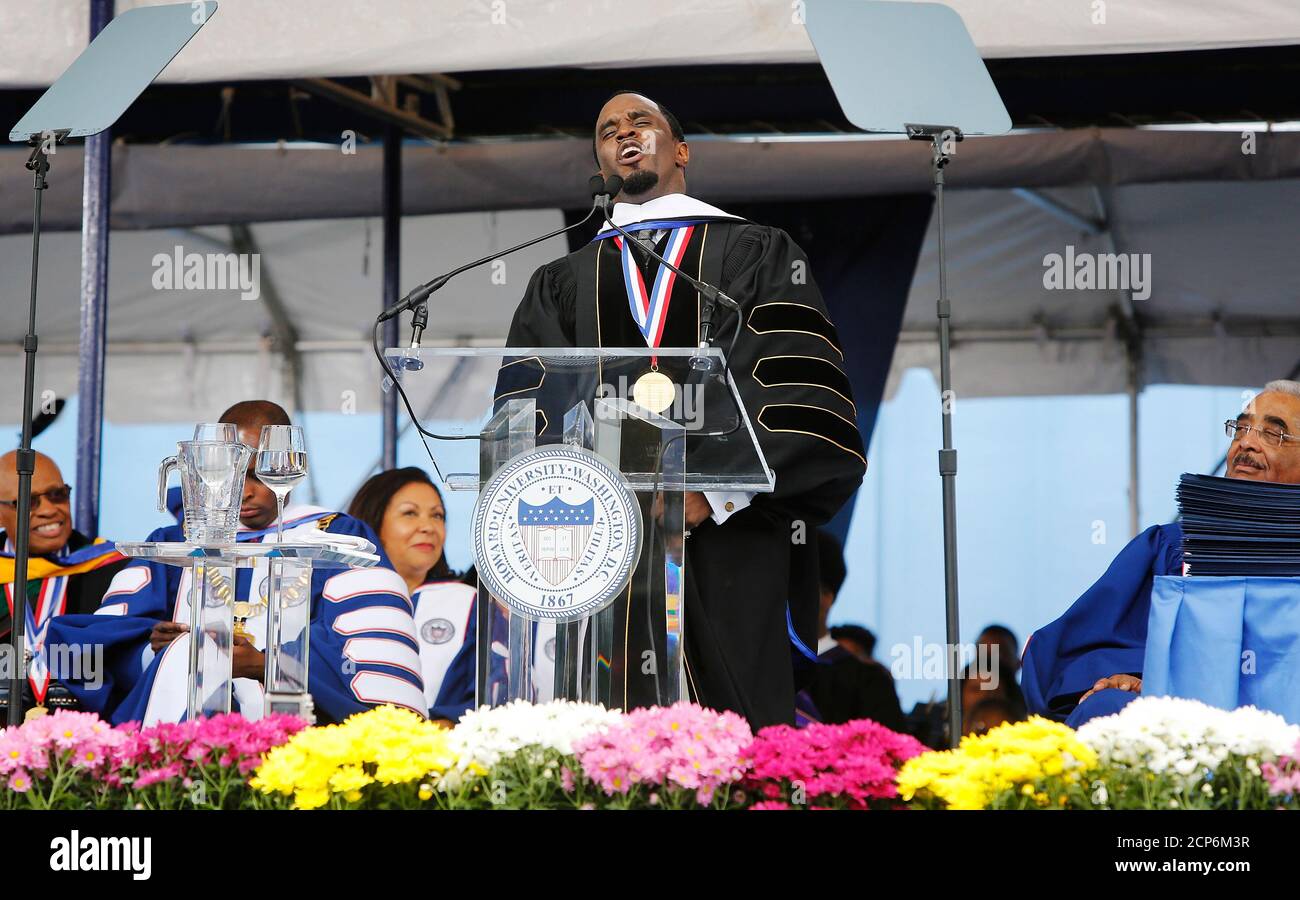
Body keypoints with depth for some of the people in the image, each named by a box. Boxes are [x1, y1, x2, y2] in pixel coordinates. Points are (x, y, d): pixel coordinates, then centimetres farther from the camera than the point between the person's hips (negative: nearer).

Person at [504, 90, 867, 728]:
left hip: (727, 544, -2)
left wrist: (711, 493, -13)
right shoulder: (562, 284, 24)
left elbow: (802, 389, 1)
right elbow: (526, 412, 10)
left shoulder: (756, 255, 16)